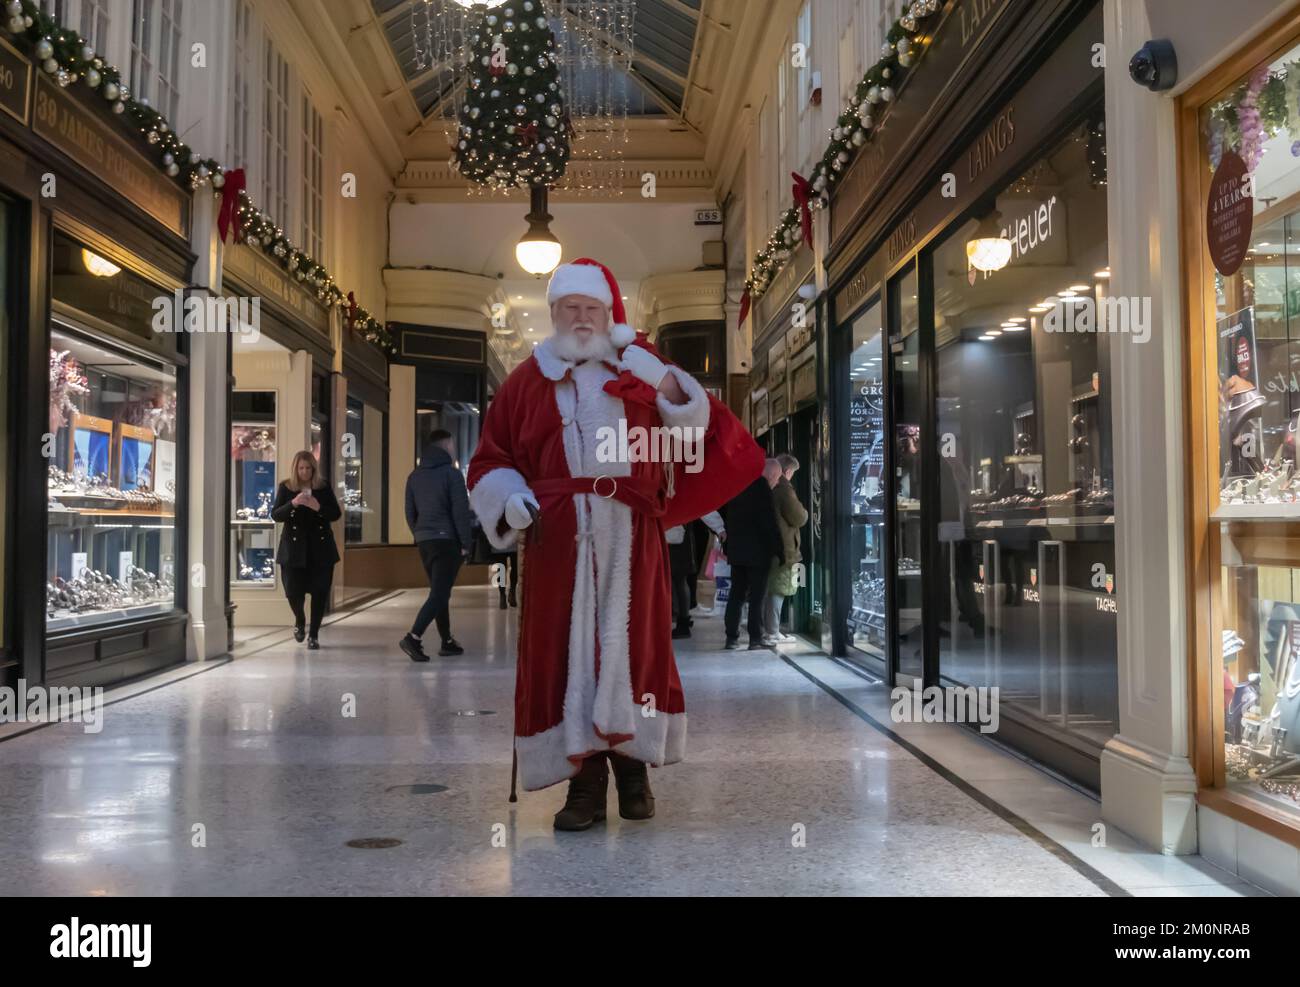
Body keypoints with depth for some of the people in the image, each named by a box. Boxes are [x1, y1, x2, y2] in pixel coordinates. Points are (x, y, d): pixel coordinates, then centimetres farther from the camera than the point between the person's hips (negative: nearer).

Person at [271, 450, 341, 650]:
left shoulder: (323, 487, 4)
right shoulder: (285, 488, 2)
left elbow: (336, 514, 2)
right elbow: (275, 515, -5)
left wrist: (319, 507, -17)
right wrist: (293, 503, -22)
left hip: (320, 548, 1)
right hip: (294, 548, -1)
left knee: (319, 592, -1)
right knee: (293, 591, -4)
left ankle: (314, 634, 12)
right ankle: (299, 621, 29)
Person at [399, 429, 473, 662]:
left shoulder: (415, 475, 13)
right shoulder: (451, 473, -7)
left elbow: (410, 512, 15)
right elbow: (461, 512, -11)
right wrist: (466, 543, -7)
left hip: (423, 541, 7)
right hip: (447, 540, -7)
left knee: (439, 592, 14)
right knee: (439, 593, -9)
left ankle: (447, 642, 18)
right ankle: (413, 637, -21)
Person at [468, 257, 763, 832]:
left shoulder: (639, 370, 12)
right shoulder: (527, 382, 12)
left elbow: (695, 434, 4)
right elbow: (489, 462, 11)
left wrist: (673, 392, -13)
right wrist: (510, 499, -8)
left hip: (630, 536, 0)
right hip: (557, 539, 0)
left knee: (632, 645, 1)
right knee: (565, 650, -3)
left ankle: (632, 767, 14)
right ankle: (585, 779, 3)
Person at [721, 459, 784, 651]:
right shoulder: (762, 488, -13)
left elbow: (726, 516, 17)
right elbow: (771, 524, -15)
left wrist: (727, 547, 21)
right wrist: (780, 552, -10)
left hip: (736, 551, 7)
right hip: (758, 552, -7)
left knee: (736, 594, 10)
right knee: (757, 596, -1)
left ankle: (731, 638, 10)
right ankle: (755, 639, -1)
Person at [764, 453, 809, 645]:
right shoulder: (784, 489, -15)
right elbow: (798, 519, -15)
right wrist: (804, 512, 7)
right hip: (782, 548, -8)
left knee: (768, 589, 15)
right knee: (778, 590, -4)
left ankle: (770, 628, 22)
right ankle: (773, 633, -3)